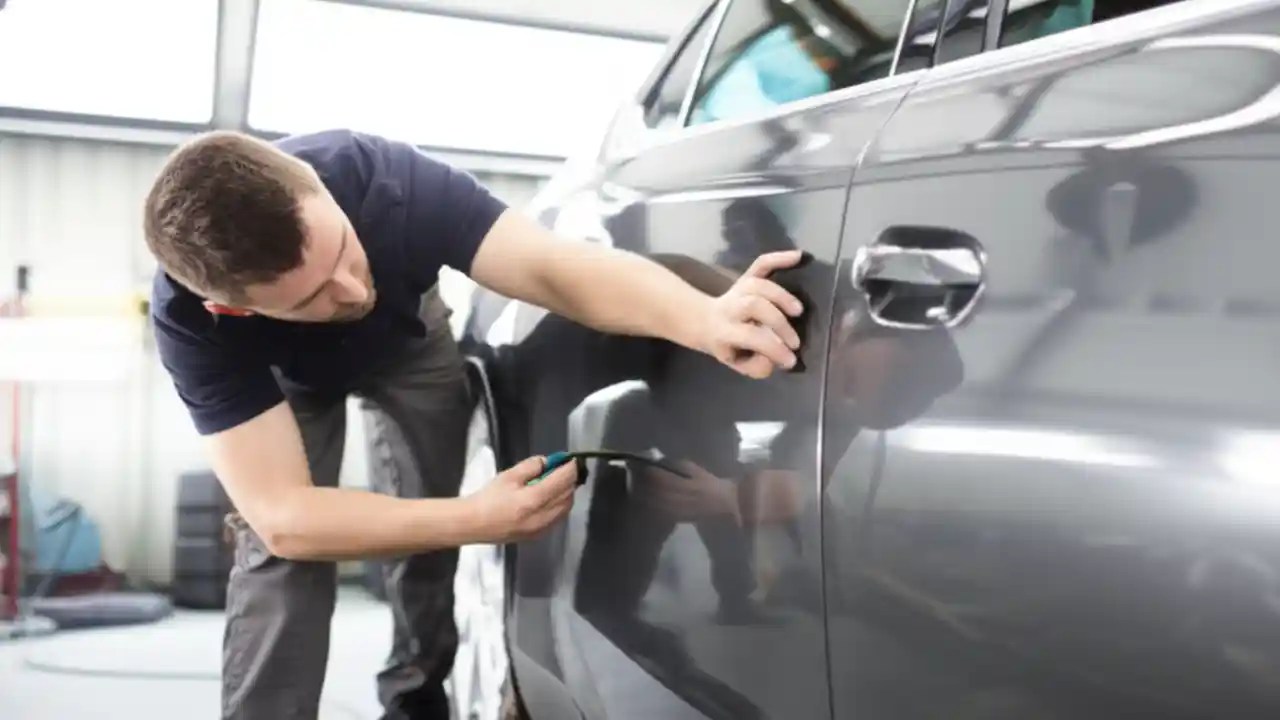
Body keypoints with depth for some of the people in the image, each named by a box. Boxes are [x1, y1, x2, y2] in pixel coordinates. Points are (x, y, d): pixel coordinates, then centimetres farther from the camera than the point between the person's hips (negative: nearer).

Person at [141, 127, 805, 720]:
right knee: (277, 554, -21)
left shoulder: (387, 181, -42)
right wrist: (480, 519, -52)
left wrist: (704, 318, -66)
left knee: (426, 533, 3)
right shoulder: (191, 318, -41)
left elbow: (553, 265, -47)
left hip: (406, 340, 2)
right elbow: (284, 518, -42)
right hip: (293, 374, -2)